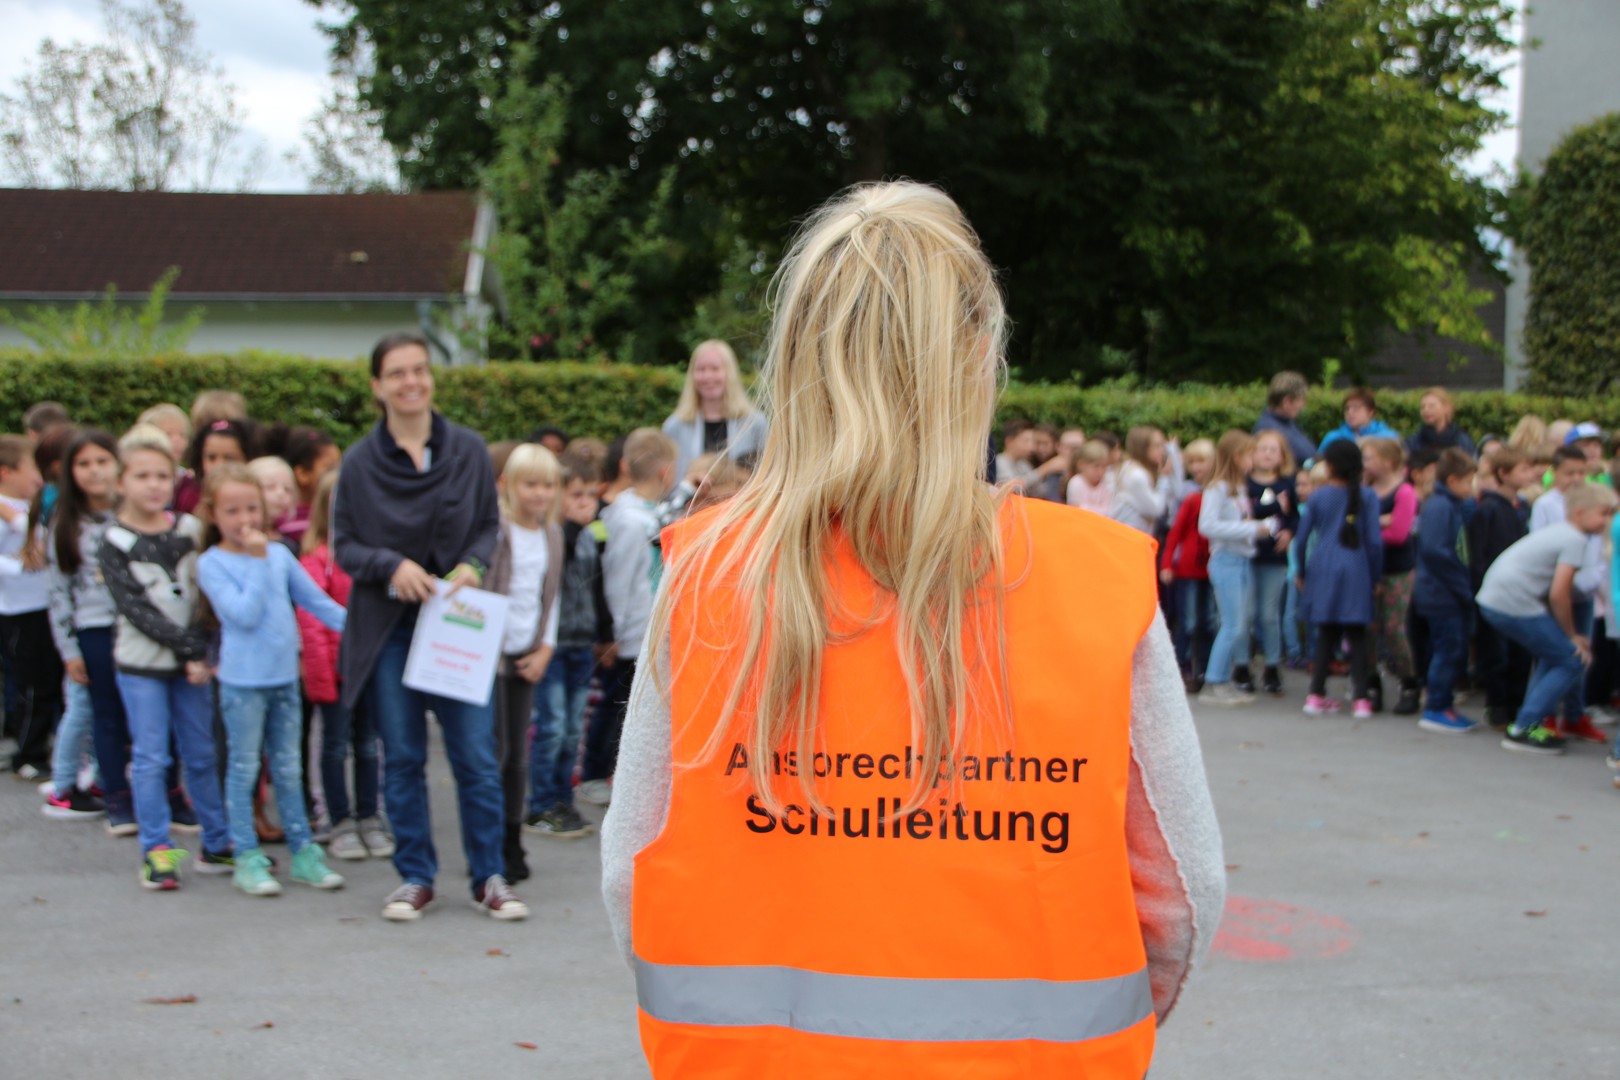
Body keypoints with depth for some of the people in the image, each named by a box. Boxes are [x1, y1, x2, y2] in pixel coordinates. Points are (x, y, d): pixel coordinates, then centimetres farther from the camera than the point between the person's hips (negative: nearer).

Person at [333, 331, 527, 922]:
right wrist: (391, 565, -16)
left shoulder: (469, 451, 2)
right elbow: (343, 544, 2)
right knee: (402, 758, 7)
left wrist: (472, 565, -11)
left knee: (477, 757, -1)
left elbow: (490, 525, 9)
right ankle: (415, 877, 19)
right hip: (387, 628, 0)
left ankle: (489, 877, 12)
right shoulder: (360, 462, 0)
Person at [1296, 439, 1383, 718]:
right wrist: (1375, 575, 5)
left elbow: (1302, 537, 6)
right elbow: (1374, 540, -6)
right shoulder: (1367, 496, -4)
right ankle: (1360, 698, 0)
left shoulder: (1318, 496, 1)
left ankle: (1316, 695, 12)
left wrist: (1301, 572, 19)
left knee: (1326, 634, 12)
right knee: (1357, 635, 5)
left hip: (1323, 569, 2)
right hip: (1355, 571, -2)